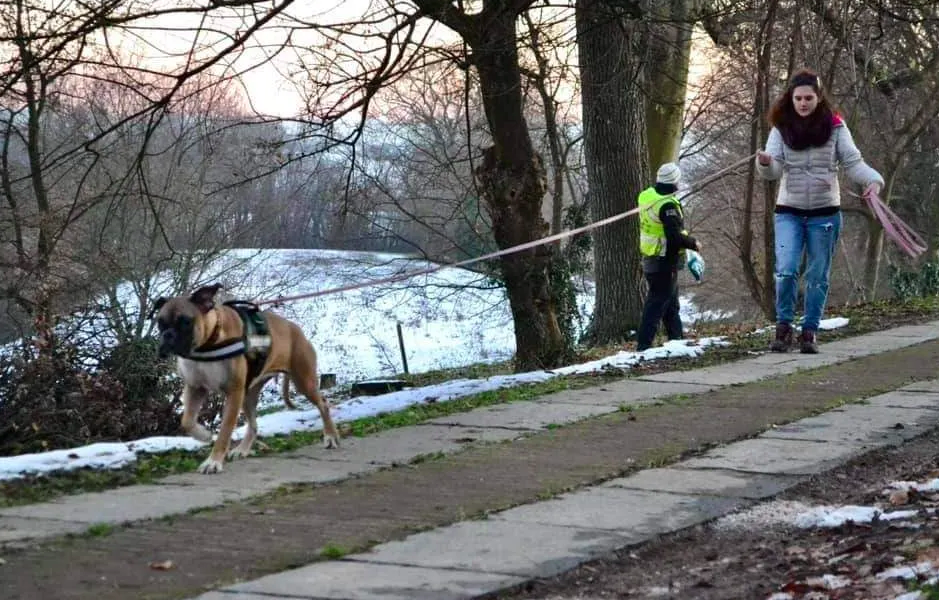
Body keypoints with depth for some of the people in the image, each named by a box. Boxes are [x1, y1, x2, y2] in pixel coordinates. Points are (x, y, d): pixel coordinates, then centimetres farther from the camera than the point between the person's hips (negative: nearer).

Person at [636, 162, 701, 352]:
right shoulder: (667, 205, -23)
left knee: (671, 303, 21)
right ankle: (643, 345, -7)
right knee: (657, 304, -5)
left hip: (650, 259, 9)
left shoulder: (646, 196, 4)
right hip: (665, 263, -9)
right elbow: (675, 236, -25)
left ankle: (676, 339, 31)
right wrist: (693, 243, -10)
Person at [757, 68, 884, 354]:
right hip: (789, 212, 0)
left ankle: (810, 331, 17)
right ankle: (783, 327, 3)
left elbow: (853, 163, -6)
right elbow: (774, 169, -11)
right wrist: (765, 164, -35)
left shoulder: (835, 127, -3)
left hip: (824, 212, 0)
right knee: (786, 271, -13)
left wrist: (873, 179, -25)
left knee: (818, 276, 7)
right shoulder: (781, 128, -2)